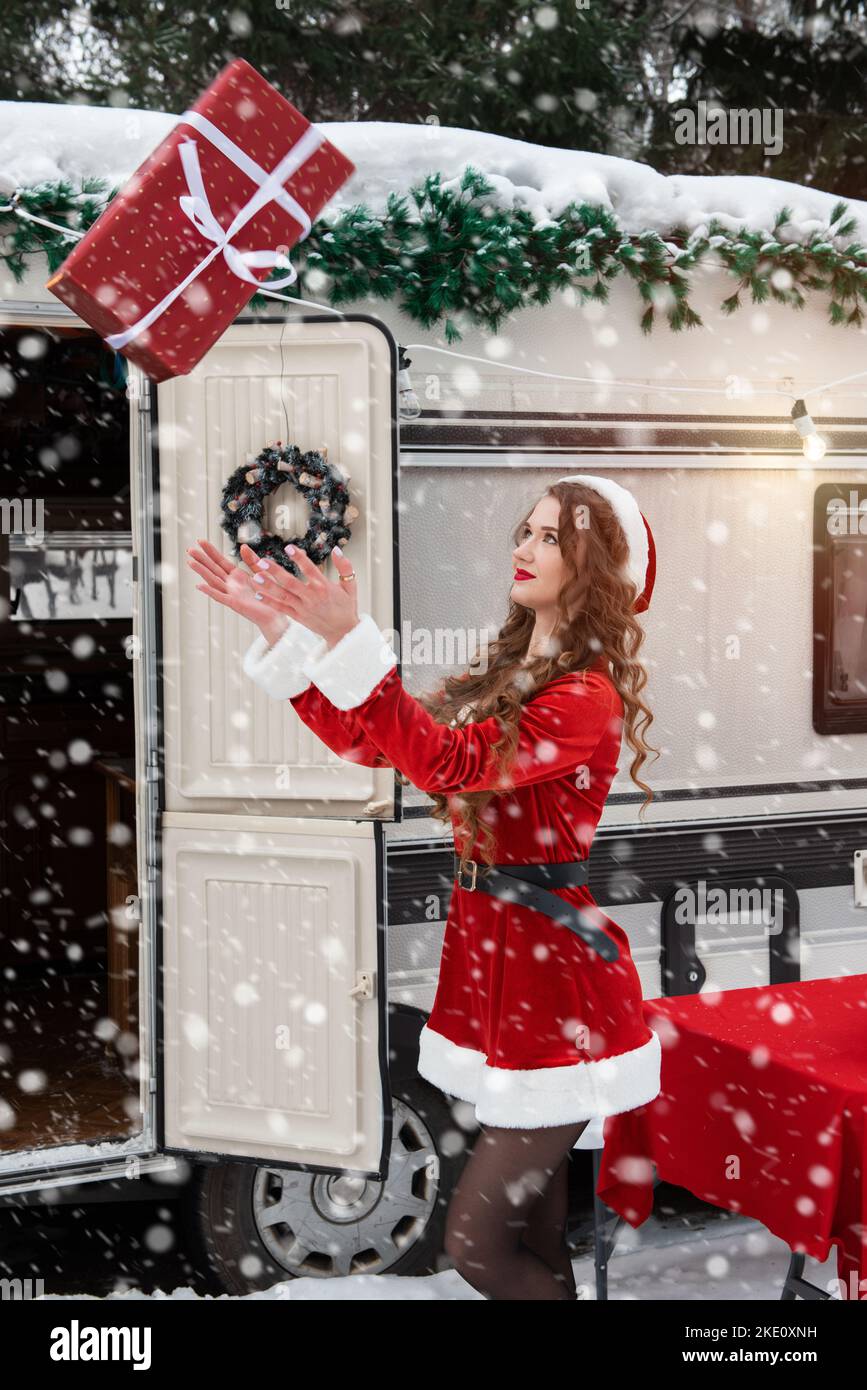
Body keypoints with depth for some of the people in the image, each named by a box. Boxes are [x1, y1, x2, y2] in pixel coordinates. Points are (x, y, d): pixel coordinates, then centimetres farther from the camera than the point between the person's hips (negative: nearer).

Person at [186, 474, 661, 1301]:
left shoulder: (587, 695, -15)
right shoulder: (506, 677, 13)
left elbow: (449, 763, -28)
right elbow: (370, 740, 11)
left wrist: (350, 641, -35)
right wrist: (277, 630, 5)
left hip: (556, 982, -8)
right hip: (493, 961, 8)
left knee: (475, 1246, -6)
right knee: (536, 1244, 16)